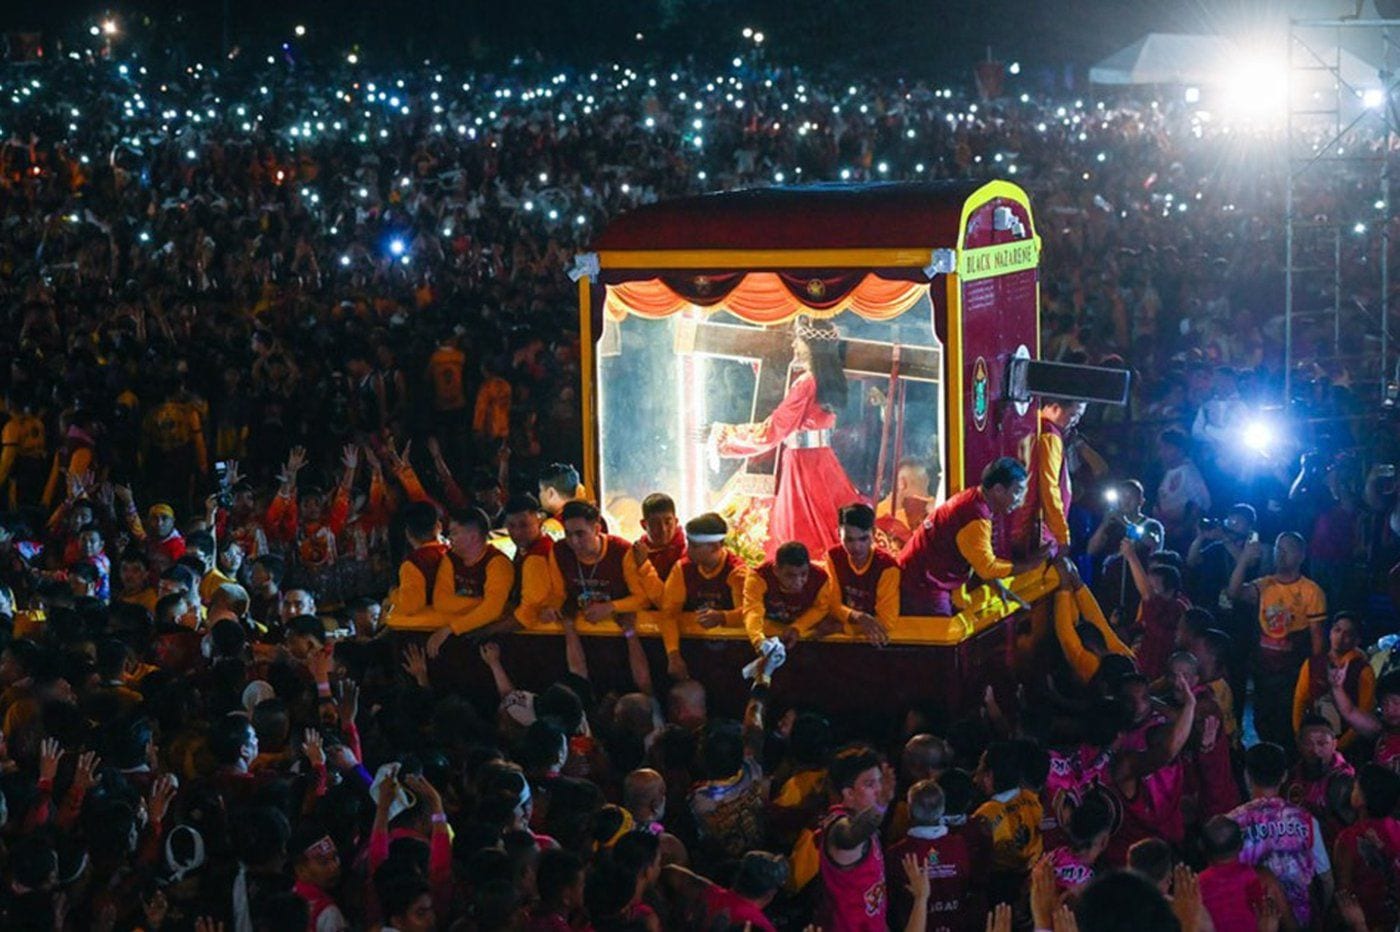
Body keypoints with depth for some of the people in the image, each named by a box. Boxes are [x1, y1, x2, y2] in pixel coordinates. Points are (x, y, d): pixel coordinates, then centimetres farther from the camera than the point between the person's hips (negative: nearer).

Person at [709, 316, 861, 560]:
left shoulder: (806, 384, -17)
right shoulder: (829, 381, 8)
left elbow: (769, 431, -15)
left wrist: (725, 433, -4)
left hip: (802, 464, -8)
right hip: (824, 462, 8)